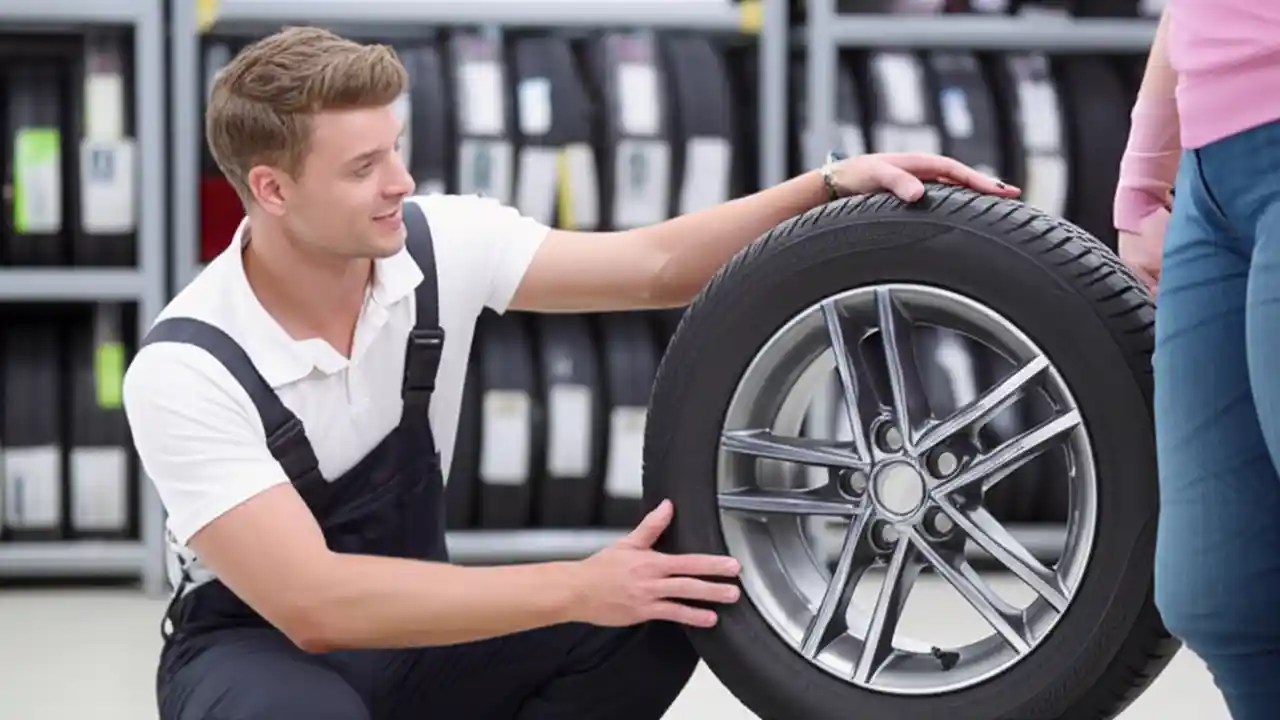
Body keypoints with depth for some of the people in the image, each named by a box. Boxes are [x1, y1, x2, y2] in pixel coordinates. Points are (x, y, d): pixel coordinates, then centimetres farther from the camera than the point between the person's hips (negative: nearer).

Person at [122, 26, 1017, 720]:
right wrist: (575, 587, -36)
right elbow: (311, 602, -34)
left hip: (414, 628, 6)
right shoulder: (186, 368, -26)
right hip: (259, 648, -6)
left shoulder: (438, 242, -11)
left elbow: (657, 268, -5)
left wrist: (832, 185, -21)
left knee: (660, 610, -19)